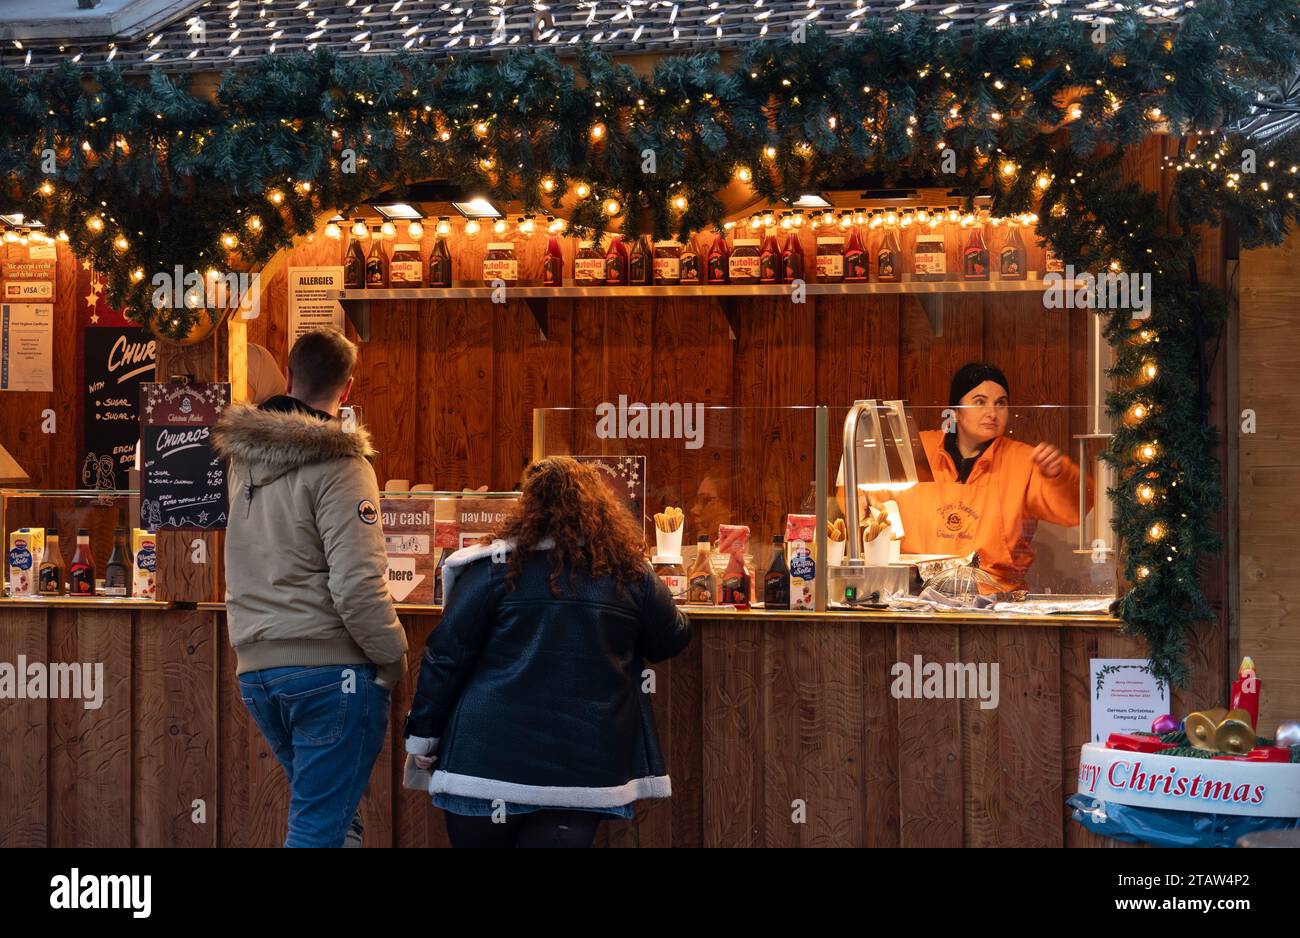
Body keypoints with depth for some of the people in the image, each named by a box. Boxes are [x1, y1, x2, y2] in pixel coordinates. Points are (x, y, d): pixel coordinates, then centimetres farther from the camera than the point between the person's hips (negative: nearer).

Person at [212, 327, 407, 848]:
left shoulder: (244, 457, 10)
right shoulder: (336, 463, -12)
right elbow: (358, 585, -18)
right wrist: (393, 658, -7)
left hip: (257, 669, 7)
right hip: (329, 668, -7)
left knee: (324, 809, 20)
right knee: (320, 825, -3)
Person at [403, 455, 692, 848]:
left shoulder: (497, 567, -5)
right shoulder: (631, 575, 1)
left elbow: (446, 656, -4)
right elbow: (671, 640, 17)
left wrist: (422, 736, 6)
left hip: (492, 757, -1)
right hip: (586, 768, 2)